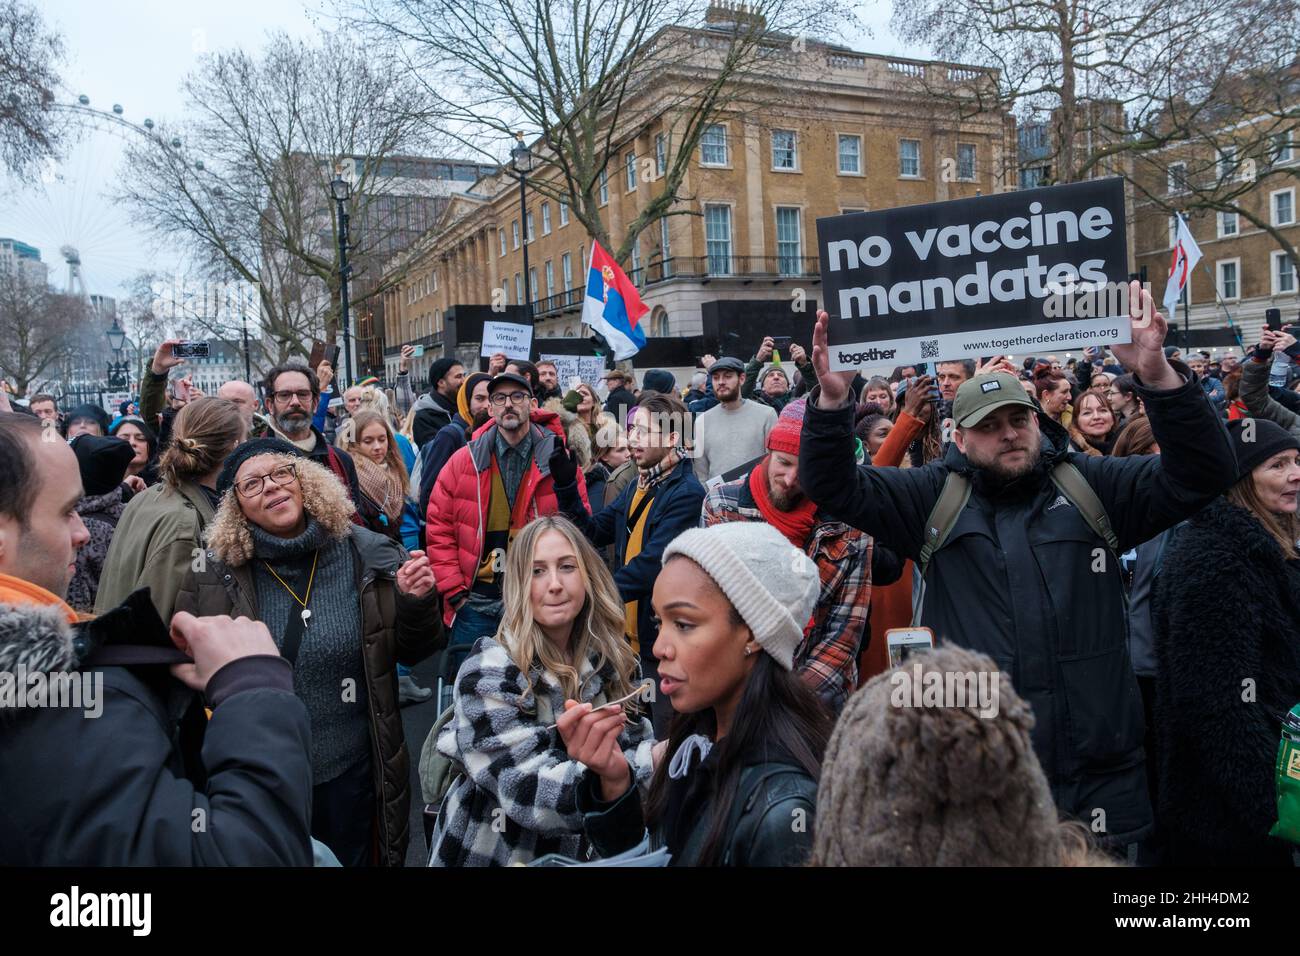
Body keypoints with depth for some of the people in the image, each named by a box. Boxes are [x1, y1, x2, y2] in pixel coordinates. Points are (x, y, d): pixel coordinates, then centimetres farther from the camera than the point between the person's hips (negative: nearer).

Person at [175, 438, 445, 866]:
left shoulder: (370, 557, -9)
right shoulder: (212, 573, -9)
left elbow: (410, 653, 0)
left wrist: (416, 604, -19)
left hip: (351, 771, 0)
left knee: (351, 860, 20)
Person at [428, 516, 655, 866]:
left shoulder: (604, 658, -5)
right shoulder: (489, 673, -23)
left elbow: (640, 743, -4)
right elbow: (531, 795, -31)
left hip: (583, 849, 5)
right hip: (497, 852, -5)